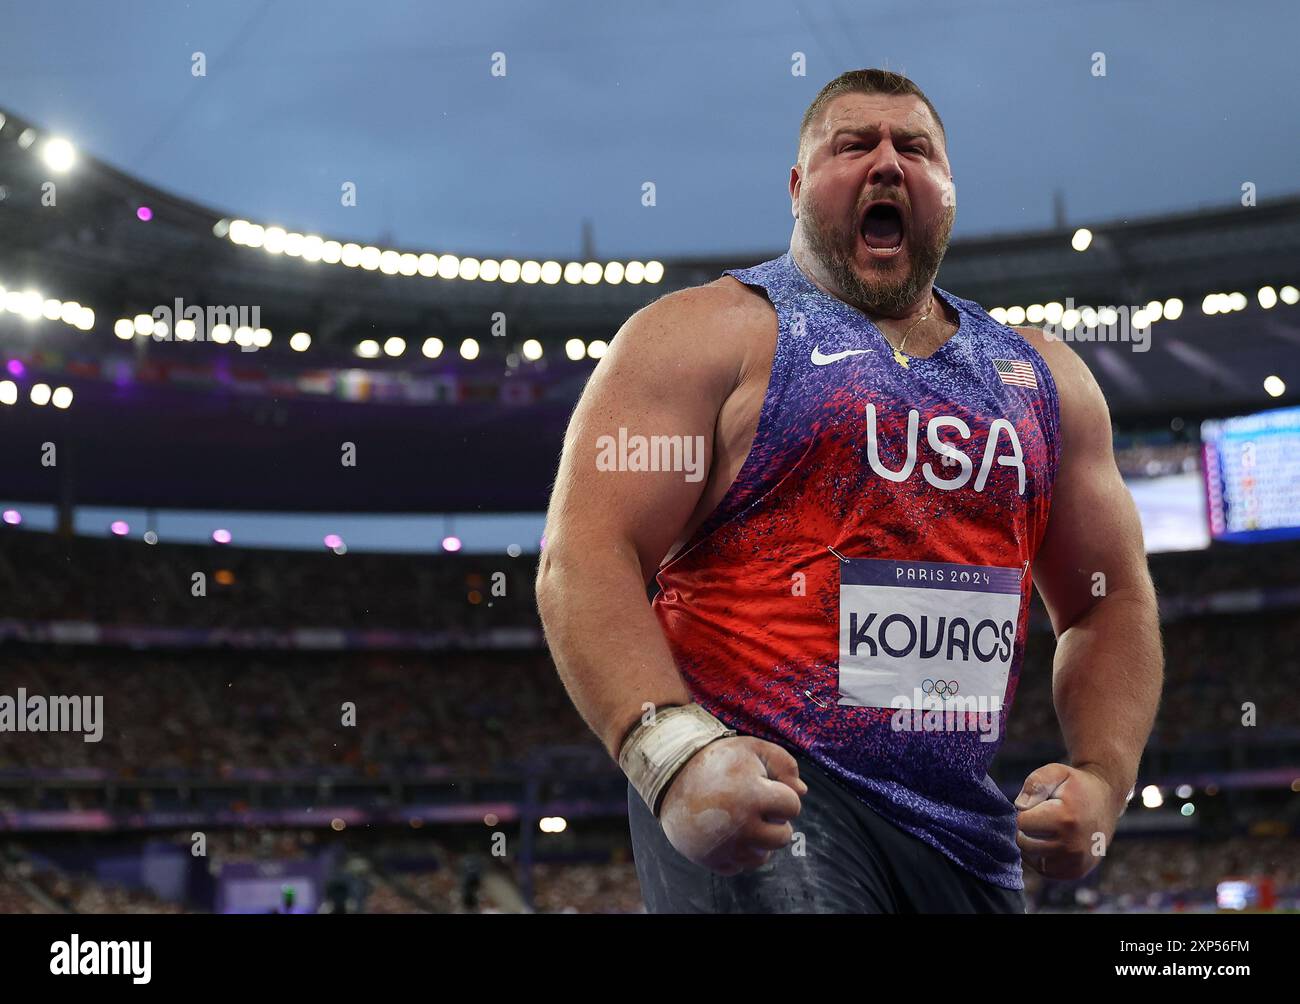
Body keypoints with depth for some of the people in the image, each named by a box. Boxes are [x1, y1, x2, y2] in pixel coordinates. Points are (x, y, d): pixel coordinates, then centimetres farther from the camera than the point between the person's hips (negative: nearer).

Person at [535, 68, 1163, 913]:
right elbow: (584, 559, -11)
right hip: (755, 793, -6)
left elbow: (1113, 599, 21)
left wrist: (1104, 777, 2)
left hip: (966, 835, 6)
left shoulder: (1043, 378, 16)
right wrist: (675, 754, -27)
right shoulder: (710, 334, -1)